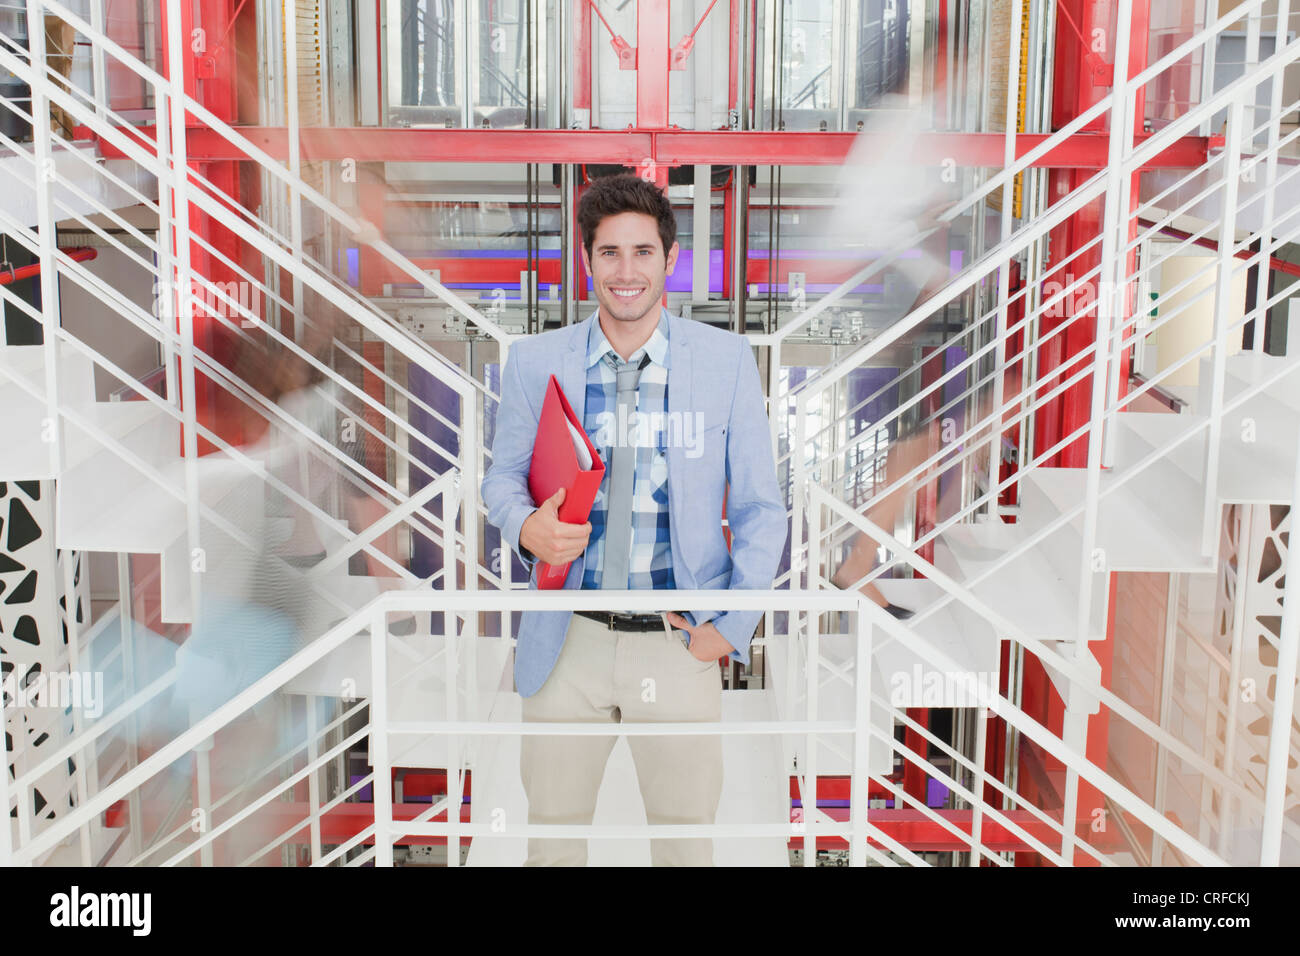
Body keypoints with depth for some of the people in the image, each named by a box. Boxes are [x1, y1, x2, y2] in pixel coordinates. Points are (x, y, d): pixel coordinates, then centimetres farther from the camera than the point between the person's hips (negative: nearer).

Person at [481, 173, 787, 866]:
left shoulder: (727, 359, -2)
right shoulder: (534, 361, 0)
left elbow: (760, 507, 2)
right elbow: (502, 478, 10)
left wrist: (733, 627, -5)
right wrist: (527, 526, -13)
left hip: (680, 645, 0)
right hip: (567, 641, 1)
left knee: (686, 839, 13)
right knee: (552, 836, 13)